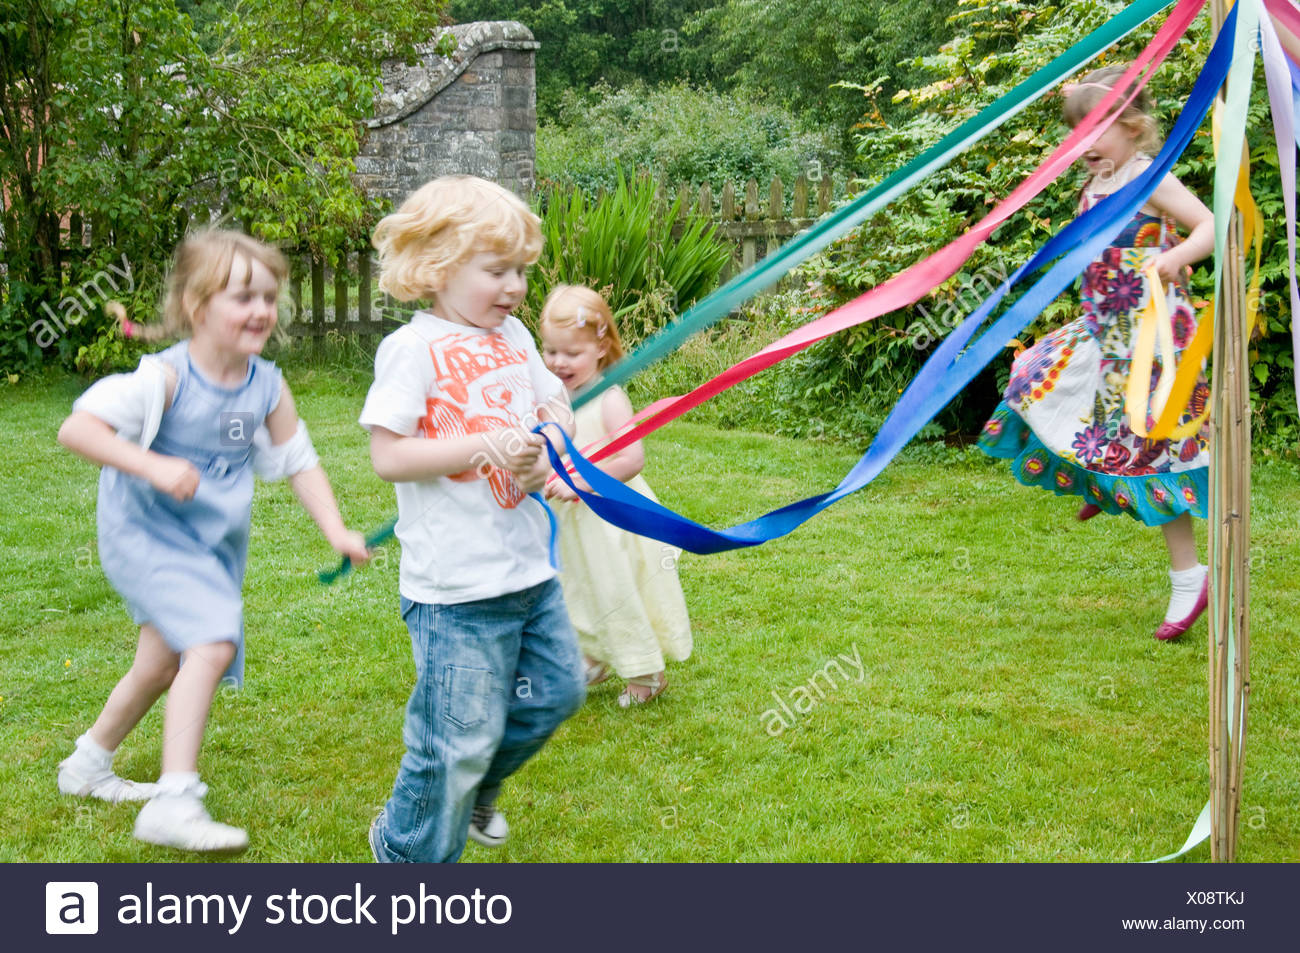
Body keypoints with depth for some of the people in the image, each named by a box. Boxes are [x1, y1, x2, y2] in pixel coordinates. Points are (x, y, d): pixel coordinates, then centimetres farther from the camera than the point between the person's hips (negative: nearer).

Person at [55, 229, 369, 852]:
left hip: (215, 542, 8)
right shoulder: (165, 379, -23)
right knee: (212, 644, -26)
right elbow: (76, 429, -27)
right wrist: (154, 467, -37)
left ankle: (89, 764, 45)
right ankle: (174, 803, -25)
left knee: (164, 661, 21)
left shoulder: (267, 387, -4)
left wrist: (336, 531, -6)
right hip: (146, 535, -7)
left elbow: (299, 462, 5)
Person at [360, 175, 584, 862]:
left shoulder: (514, 337, 11)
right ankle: (409, 849, 20)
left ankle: (475, 791, 44)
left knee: (554, 691, 20)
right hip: (457, 586, -8)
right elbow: (387, 455, -16)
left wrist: (548, 444, -6)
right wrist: (484, 448, -23)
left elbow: (557, 410, 18)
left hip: (529, 568, 8)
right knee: (461, 734, -2)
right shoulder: (413, 348, -12)